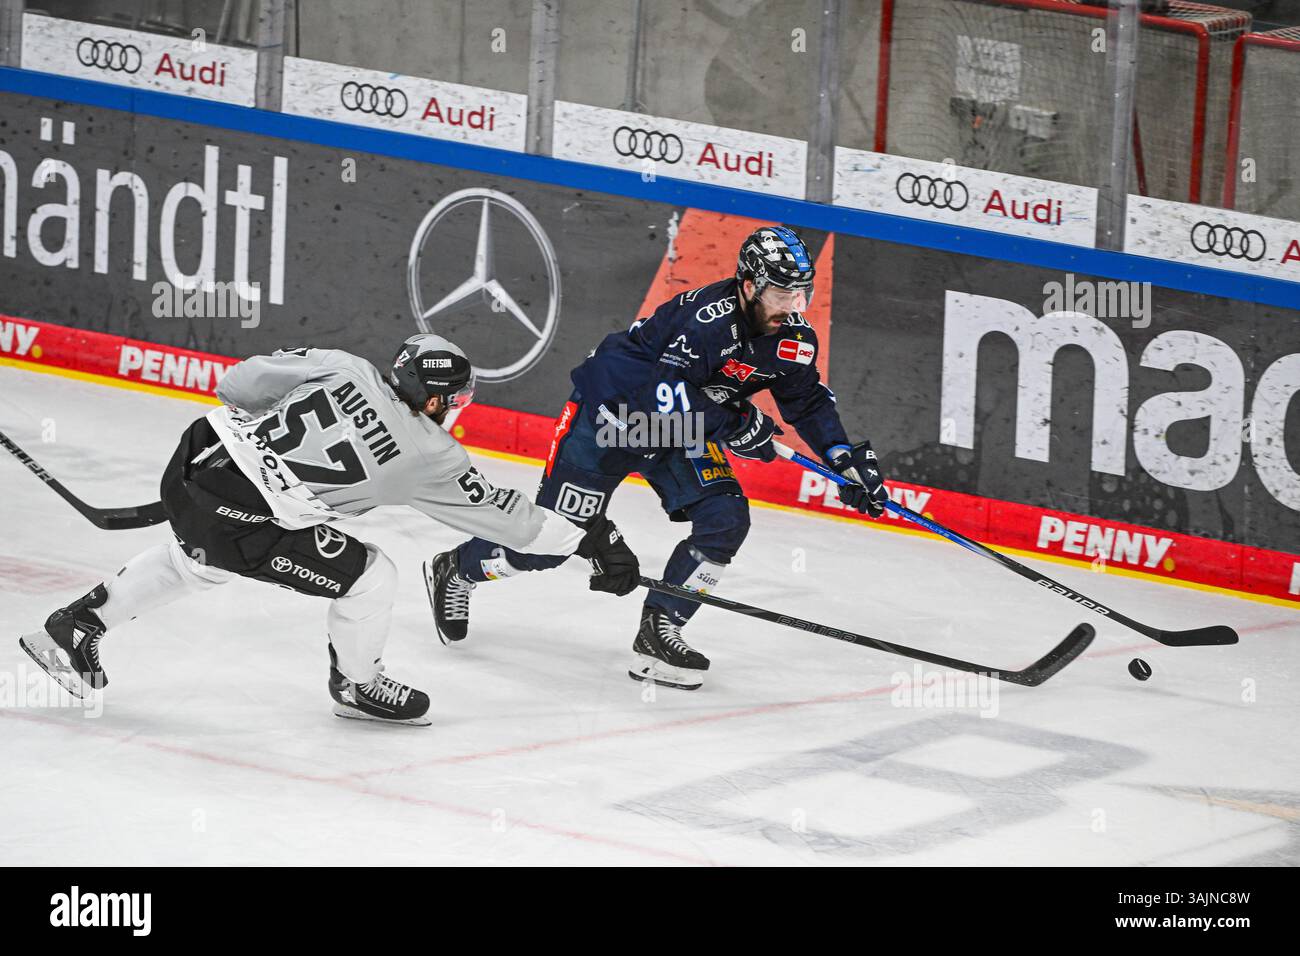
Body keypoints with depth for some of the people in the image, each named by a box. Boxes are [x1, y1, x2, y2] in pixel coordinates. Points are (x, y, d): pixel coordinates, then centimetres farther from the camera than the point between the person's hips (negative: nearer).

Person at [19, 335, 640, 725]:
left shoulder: (344, 369, 7)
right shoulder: (426, 455, -2)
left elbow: (241, 386, 8)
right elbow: (502, 513, 6)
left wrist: (229, 420, 29)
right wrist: (589, 541, 14)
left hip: (200, 453, 7)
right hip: (245, 515, -7)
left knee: (197, 560, 36)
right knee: (367, 578, 6)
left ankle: (73, 627, 41)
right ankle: (357, 685, 28)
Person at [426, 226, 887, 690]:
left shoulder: (794, 339, -9)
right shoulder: (709, 317, -33)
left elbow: (810, 401, 7)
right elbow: (668, 392, -38)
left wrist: (849, 460, -3)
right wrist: (732, 425, -39)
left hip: (677, 434, 7)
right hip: (610, 408, -7)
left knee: (725, 520, -13)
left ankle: (657, 633, -3)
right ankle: (458, 569, 24)